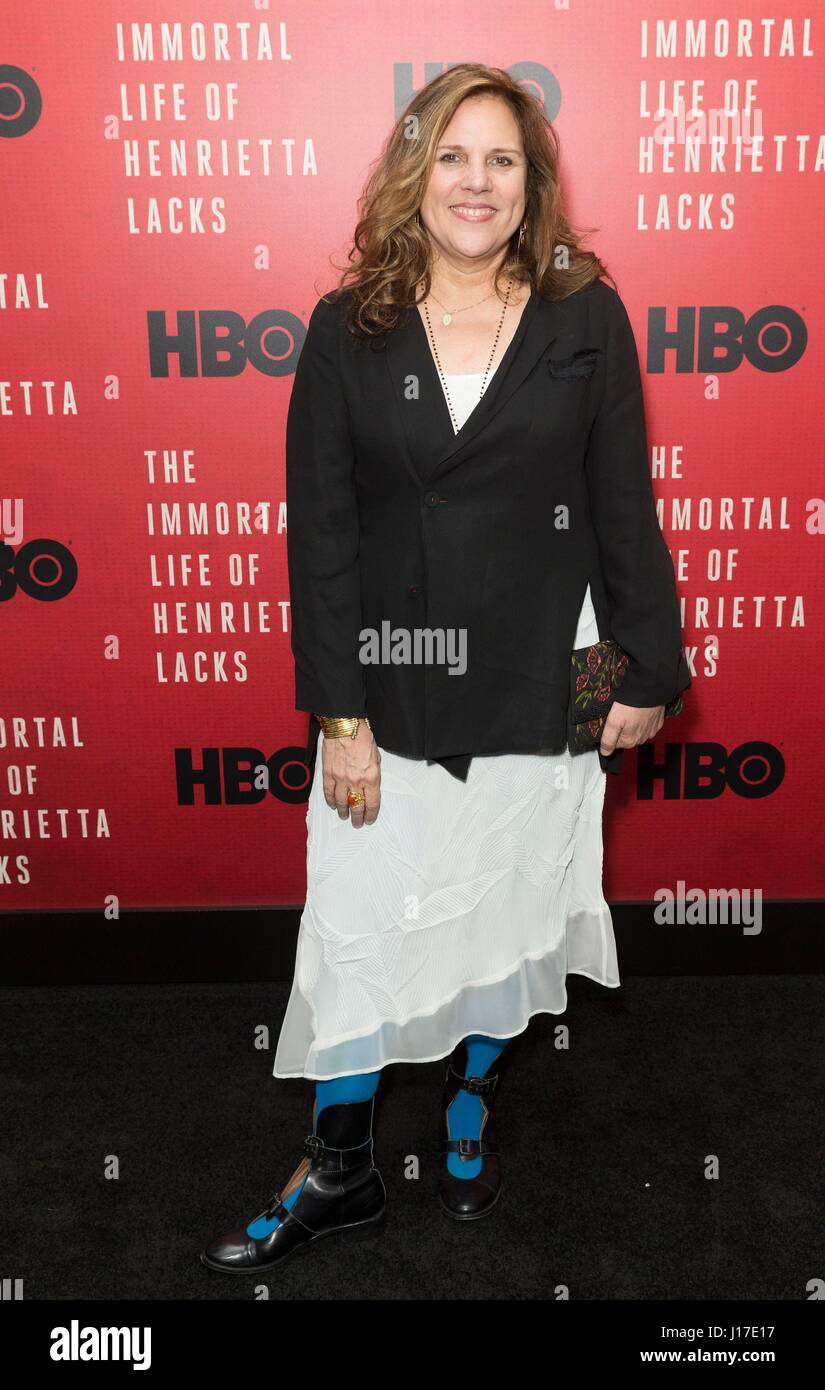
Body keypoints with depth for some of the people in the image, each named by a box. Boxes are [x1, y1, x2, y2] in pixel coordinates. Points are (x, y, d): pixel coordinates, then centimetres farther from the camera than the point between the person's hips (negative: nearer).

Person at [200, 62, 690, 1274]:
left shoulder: (587, 320, -1)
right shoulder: (348, 330, -1)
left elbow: (624, 509, 2)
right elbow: (318, 530, -4)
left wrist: (648, 671, 3)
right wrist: (339, 712, -8)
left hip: (539, 682, 0)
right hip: (391, 683, 0)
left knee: (511, 901, 15)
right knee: (356, 920, 6)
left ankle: (473, 1098, 44)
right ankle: (339, 1170, 26)